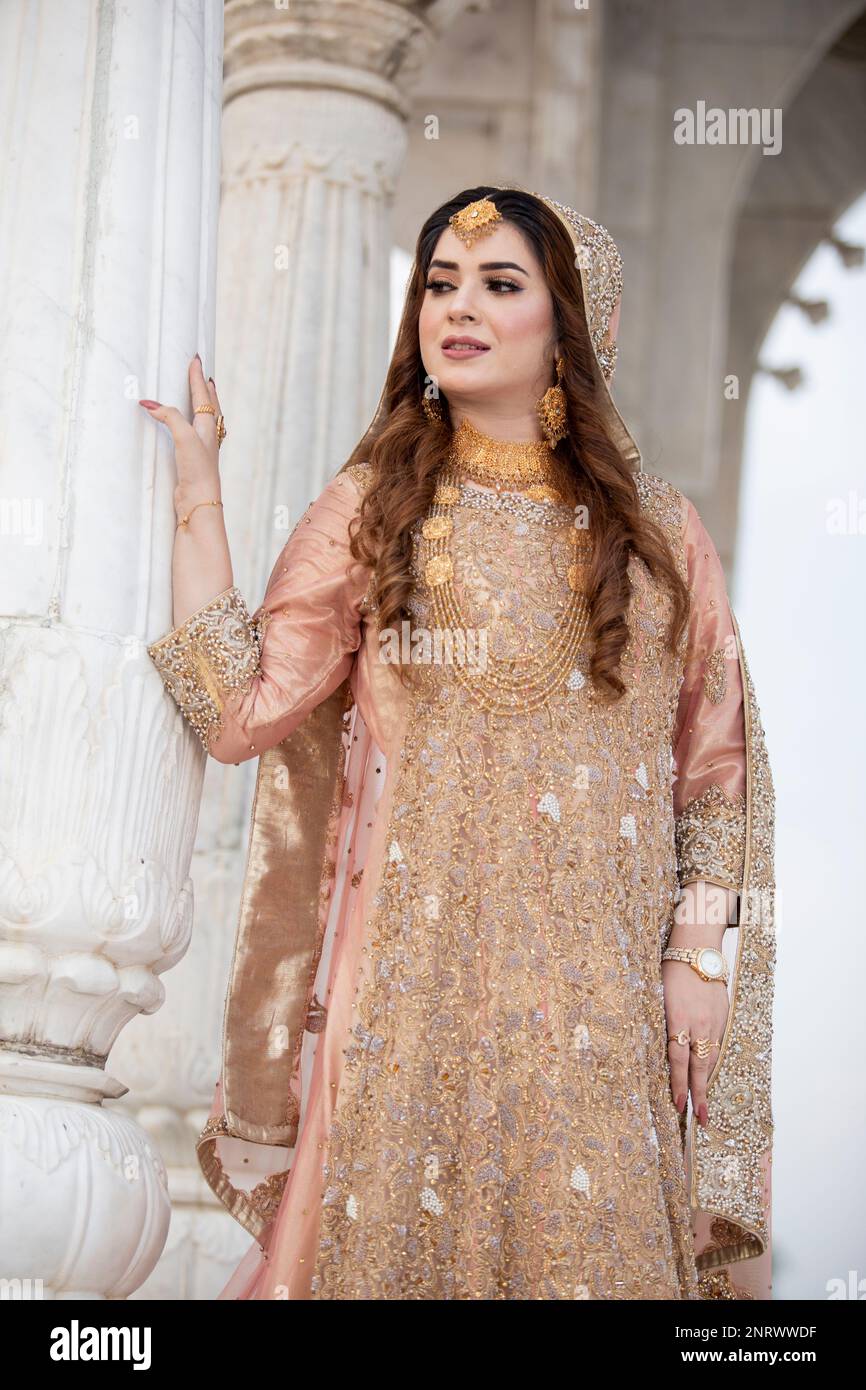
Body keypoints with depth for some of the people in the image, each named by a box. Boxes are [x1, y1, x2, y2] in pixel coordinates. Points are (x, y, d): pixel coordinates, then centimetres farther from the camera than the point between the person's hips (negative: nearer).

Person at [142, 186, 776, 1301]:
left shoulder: (657, 528, 9)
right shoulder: (371, 509, 7)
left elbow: (714, 762, 9)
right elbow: (240, 711, -2)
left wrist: (701, 956, 0)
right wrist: (196, 490, 0)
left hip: (602, 989, 1)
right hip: (420, 976, -1)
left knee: (591, 1247, 0)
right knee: (409, 1242, 0)